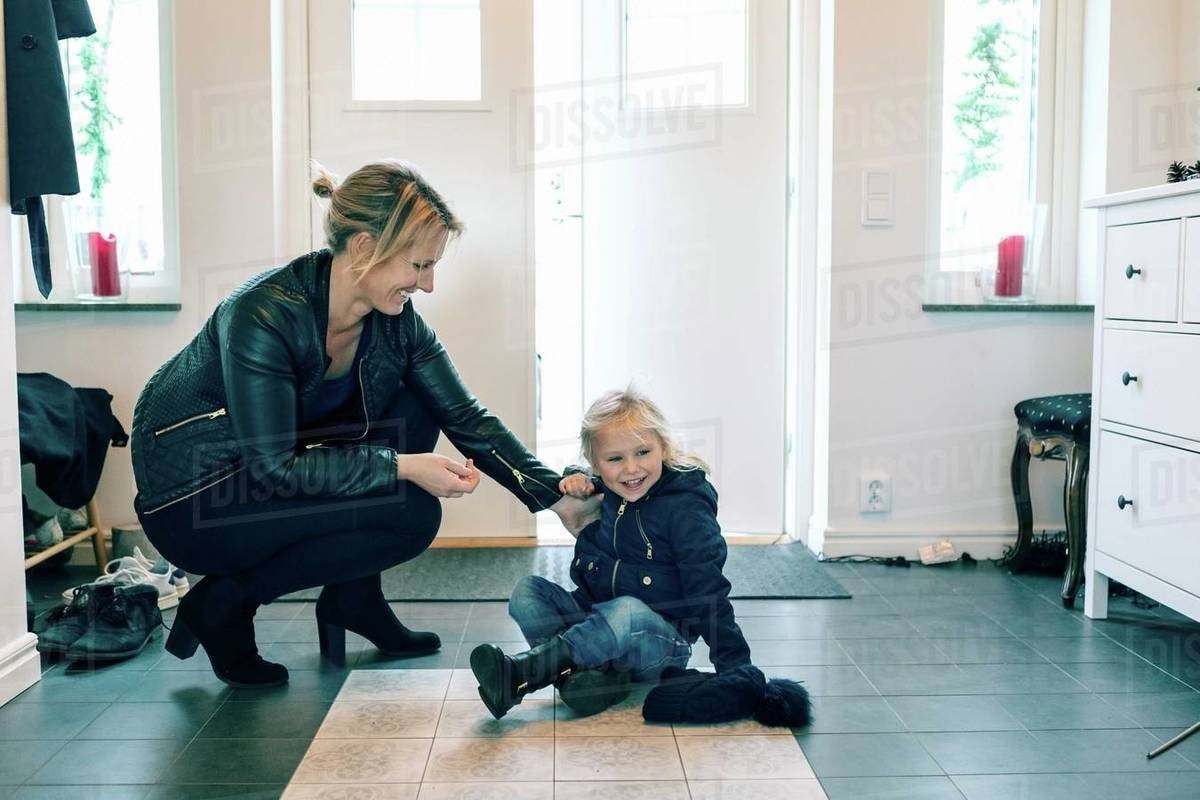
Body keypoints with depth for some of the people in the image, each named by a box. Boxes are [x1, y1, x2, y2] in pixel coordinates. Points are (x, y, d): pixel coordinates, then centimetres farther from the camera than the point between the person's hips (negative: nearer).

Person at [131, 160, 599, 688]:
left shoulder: (395, 321, -9)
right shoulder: (263, 314, -30)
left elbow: (466, 419, -3)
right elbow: (275, 467, -28)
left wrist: (558, 498, -9)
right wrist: (403, 467, -29)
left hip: (269, 468, 8)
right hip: (189, 499, -7)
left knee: (415, 414, -5)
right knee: (411, 513, -21)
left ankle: (354, 599, 5)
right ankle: (224, 602, -5)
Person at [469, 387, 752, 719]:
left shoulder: (684, 508, -14)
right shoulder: (605, 493, 4)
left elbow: (708, 592, -16)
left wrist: (737, 670, -18)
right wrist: (574, 483, 3)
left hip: (661, 643, -7)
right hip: (599, 624, 7)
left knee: (627, 612, -38)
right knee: (528, 590, -10)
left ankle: (518, 674, -39)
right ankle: (585, 674, -31)